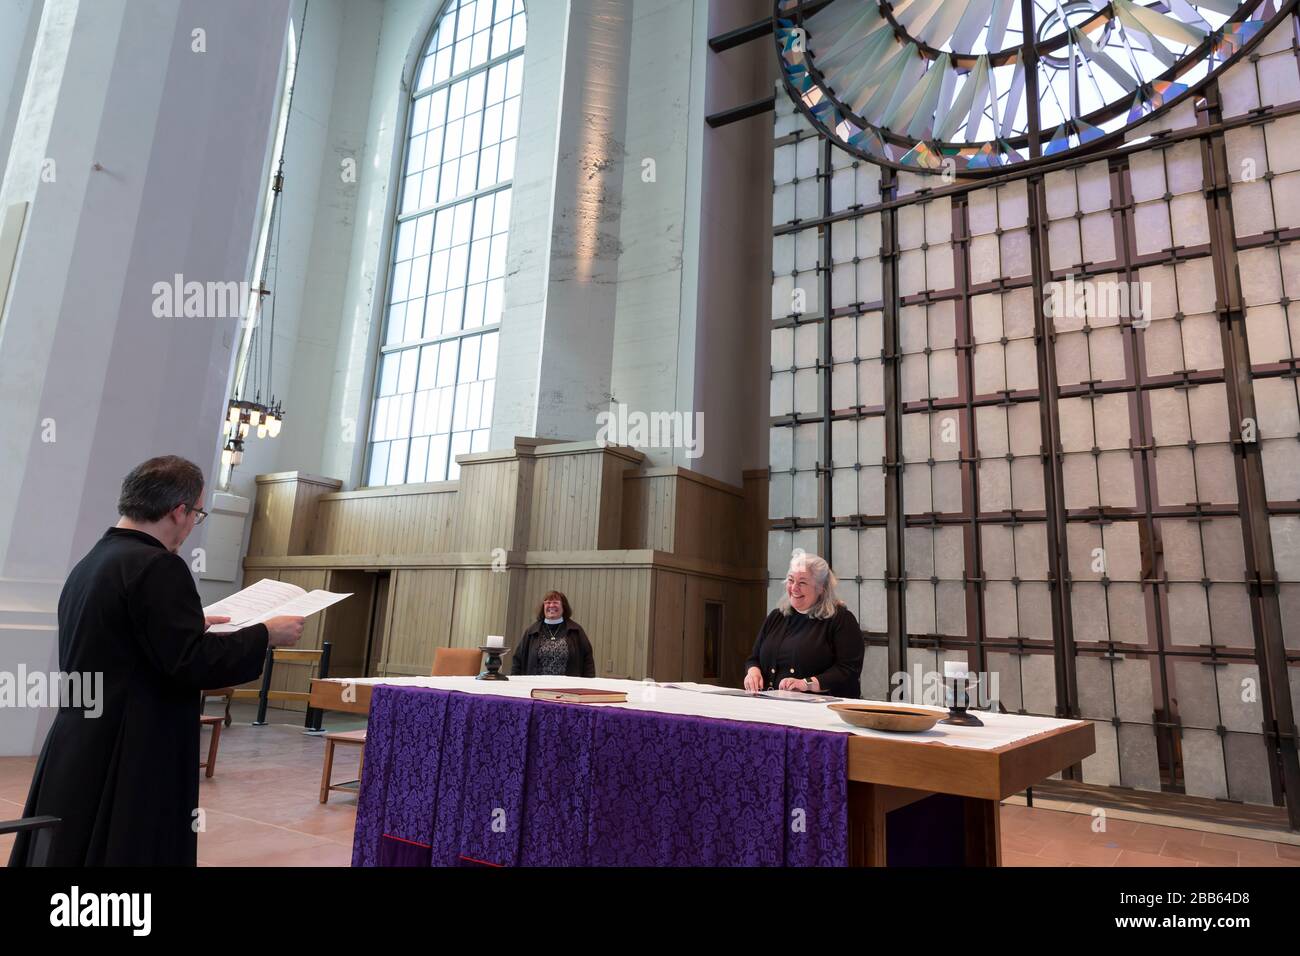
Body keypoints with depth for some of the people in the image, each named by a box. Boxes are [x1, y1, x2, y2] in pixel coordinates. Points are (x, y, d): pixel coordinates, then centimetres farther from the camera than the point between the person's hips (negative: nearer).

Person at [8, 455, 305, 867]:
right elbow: (191, 663, -22)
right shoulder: (157, 566, -18)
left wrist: (192, 626, 20)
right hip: (133, 759, -9)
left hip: (75, 753, 9)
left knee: (66, 852, 16)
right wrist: (266, 634, -11)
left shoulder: (88, 563, 10)